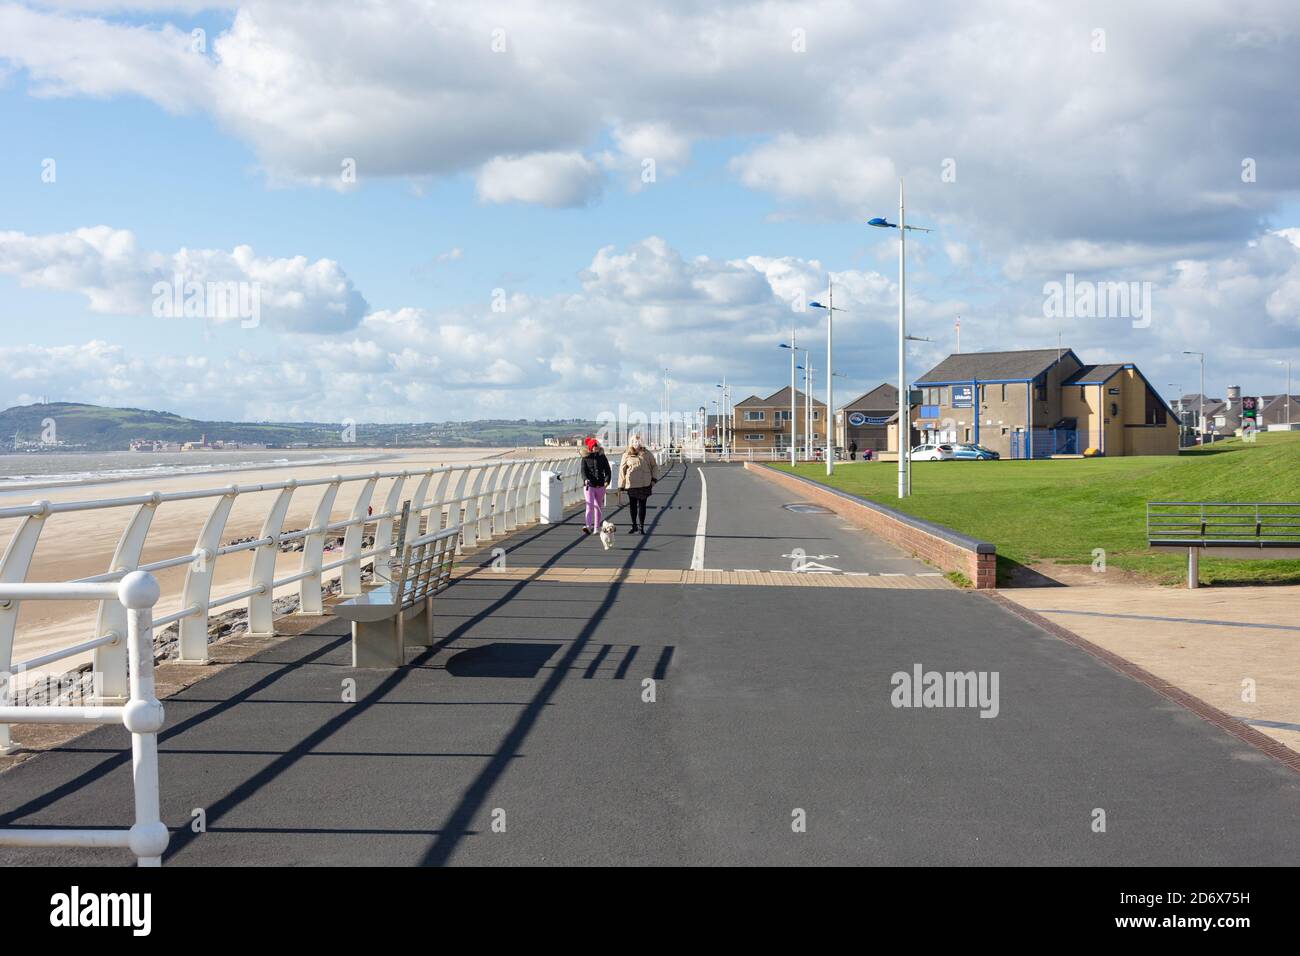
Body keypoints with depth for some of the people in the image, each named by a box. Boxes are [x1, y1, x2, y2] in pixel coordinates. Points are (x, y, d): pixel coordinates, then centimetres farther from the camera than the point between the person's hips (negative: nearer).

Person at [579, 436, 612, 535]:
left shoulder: (602, 457, 7)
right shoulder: (585, 458, 2)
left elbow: (607, 470, 7)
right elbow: (583, 470, -6)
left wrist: (607, 480, -10)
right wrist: (585, 479, -25)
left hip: (600, 486, 3)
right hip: (589, 485, -3)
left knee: (598, 507, 9)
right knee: (590, 506, -15)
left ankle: (596, 528, 18)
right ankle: (587, 526, -25)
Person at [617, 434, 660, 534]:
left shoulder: (647, 453, 7)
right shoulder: (627, 455, 5)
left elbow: (654, 466, 13)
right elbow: (622, 470, 8)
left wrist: (654, 478, 2)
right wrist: (621, 485, 6)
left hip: (644, 484, -1)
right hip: (631, 484, 1)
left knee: (642, 505, -1)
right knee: (632, 505, 7)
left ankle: (641, 527, 3)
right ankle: (634, 526, 20)